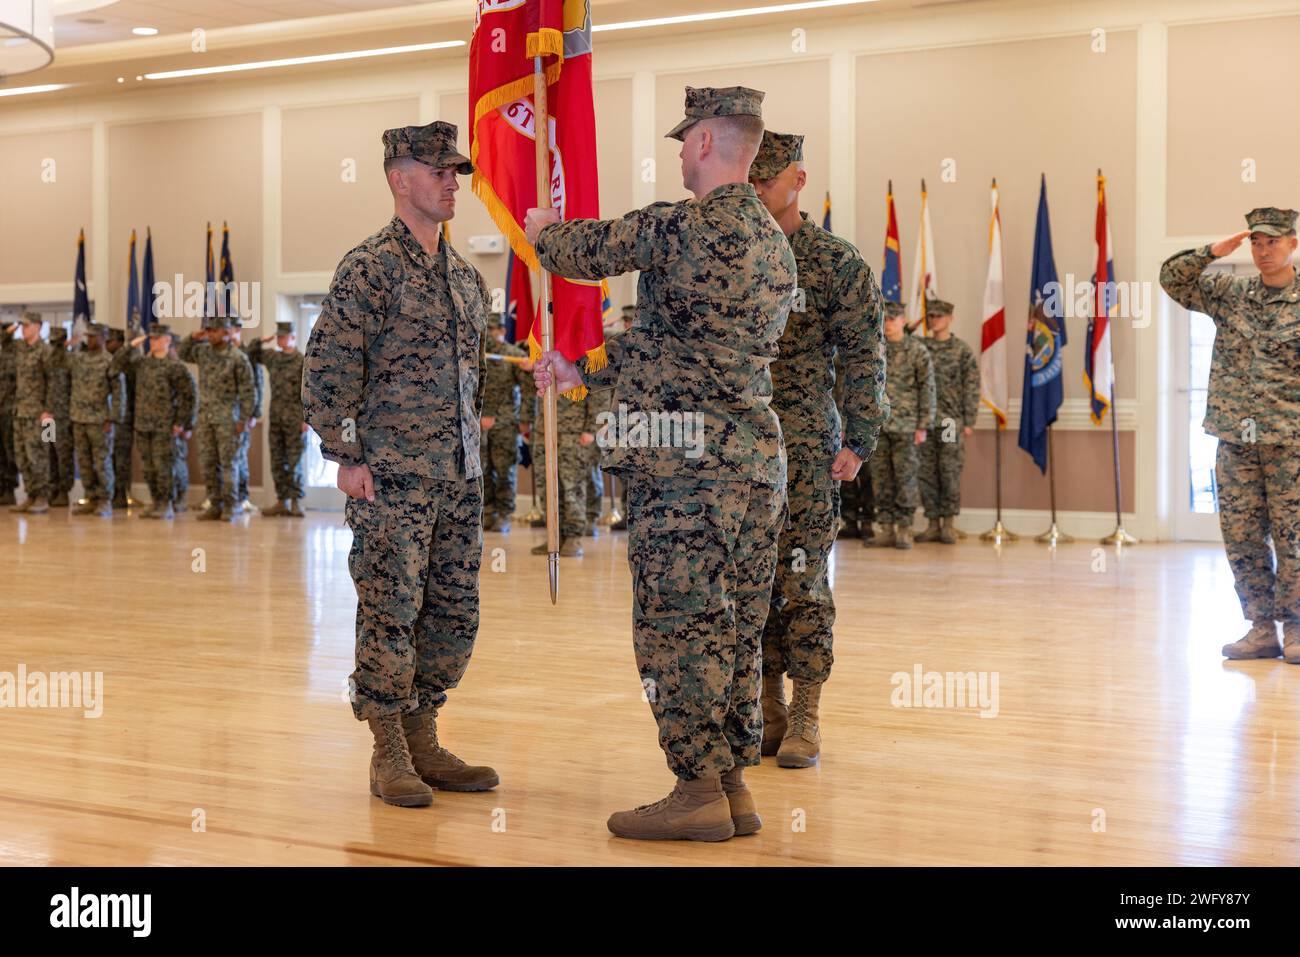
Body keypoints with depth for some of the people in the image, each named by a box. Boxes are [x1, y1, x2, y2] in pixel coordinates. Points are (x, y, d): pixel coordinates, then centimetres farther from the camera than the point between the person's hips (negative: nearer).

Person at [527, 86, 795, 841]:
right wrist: (583, 369, 23)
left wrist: (543, 228, 28)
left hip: (685, 465, -8)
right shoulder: (777, 246, 14)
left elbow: (582, 252, 4)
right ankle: (735, 787, 17)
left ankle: (699, 793, 1)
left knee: (679, 628, -2)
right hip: (758, 460, 8)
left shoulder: (676, 228, -12)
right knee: (738, 631, 11)